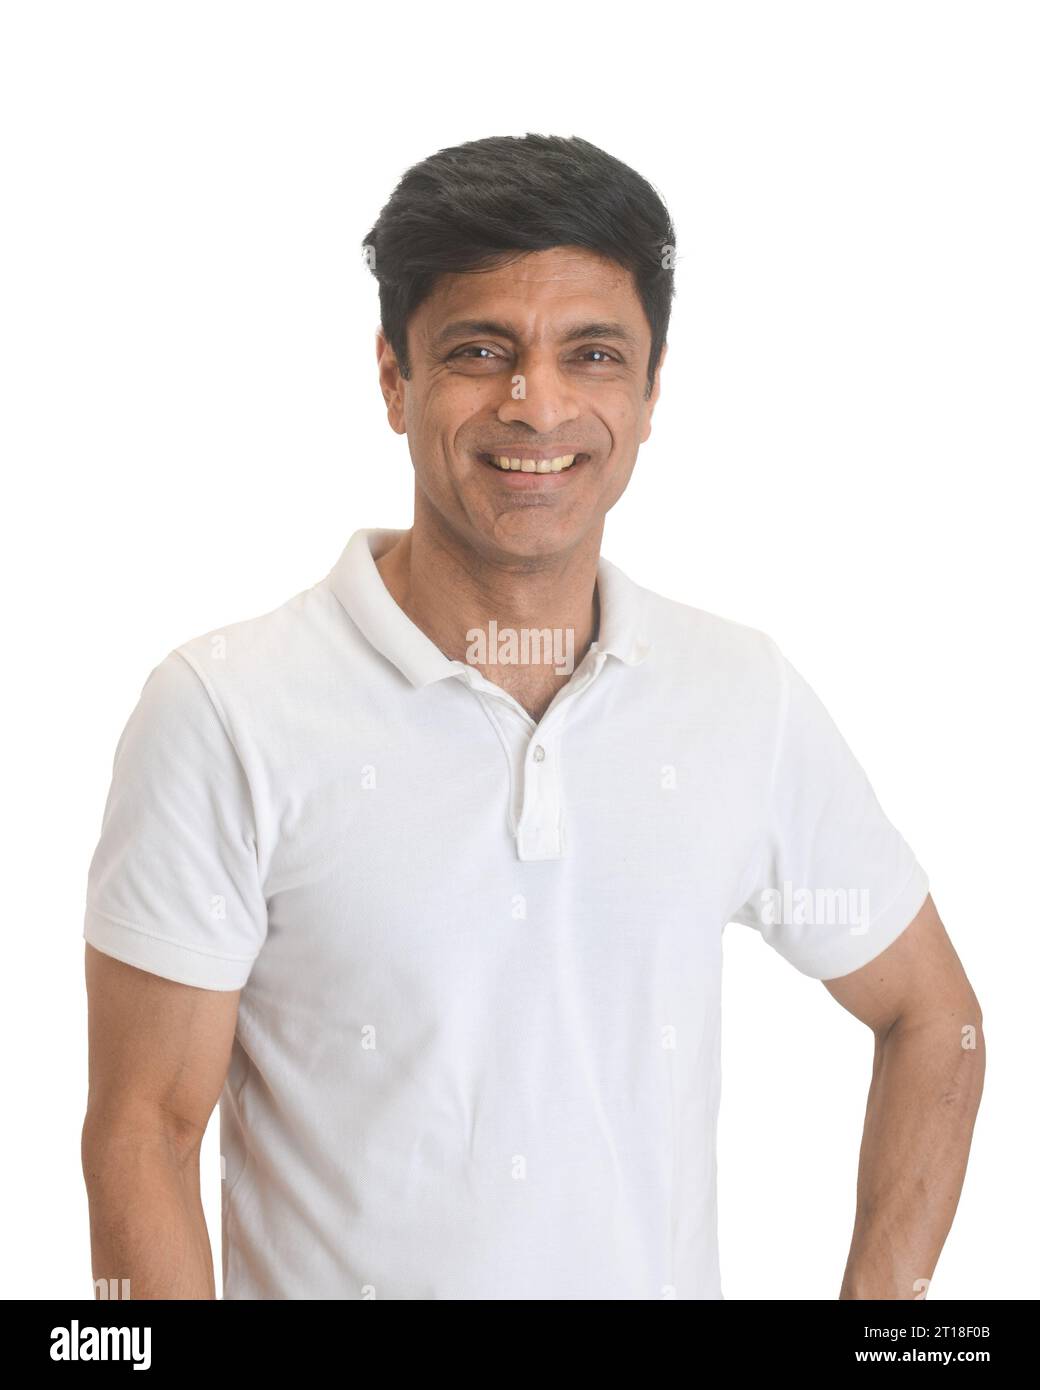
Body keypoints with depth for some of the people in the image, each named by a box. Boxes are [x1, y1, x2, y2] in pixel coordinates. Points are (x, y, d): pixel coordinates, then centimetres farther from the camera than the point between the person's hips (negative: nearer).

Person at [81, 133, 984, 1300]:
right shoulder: (223, 715, -15)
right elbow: (144, 1130, -12)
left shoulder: (746, 699, -4)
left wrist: (879, 1295, -1)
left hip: (665, 1281, 3)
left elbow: (934, 1021, 7)